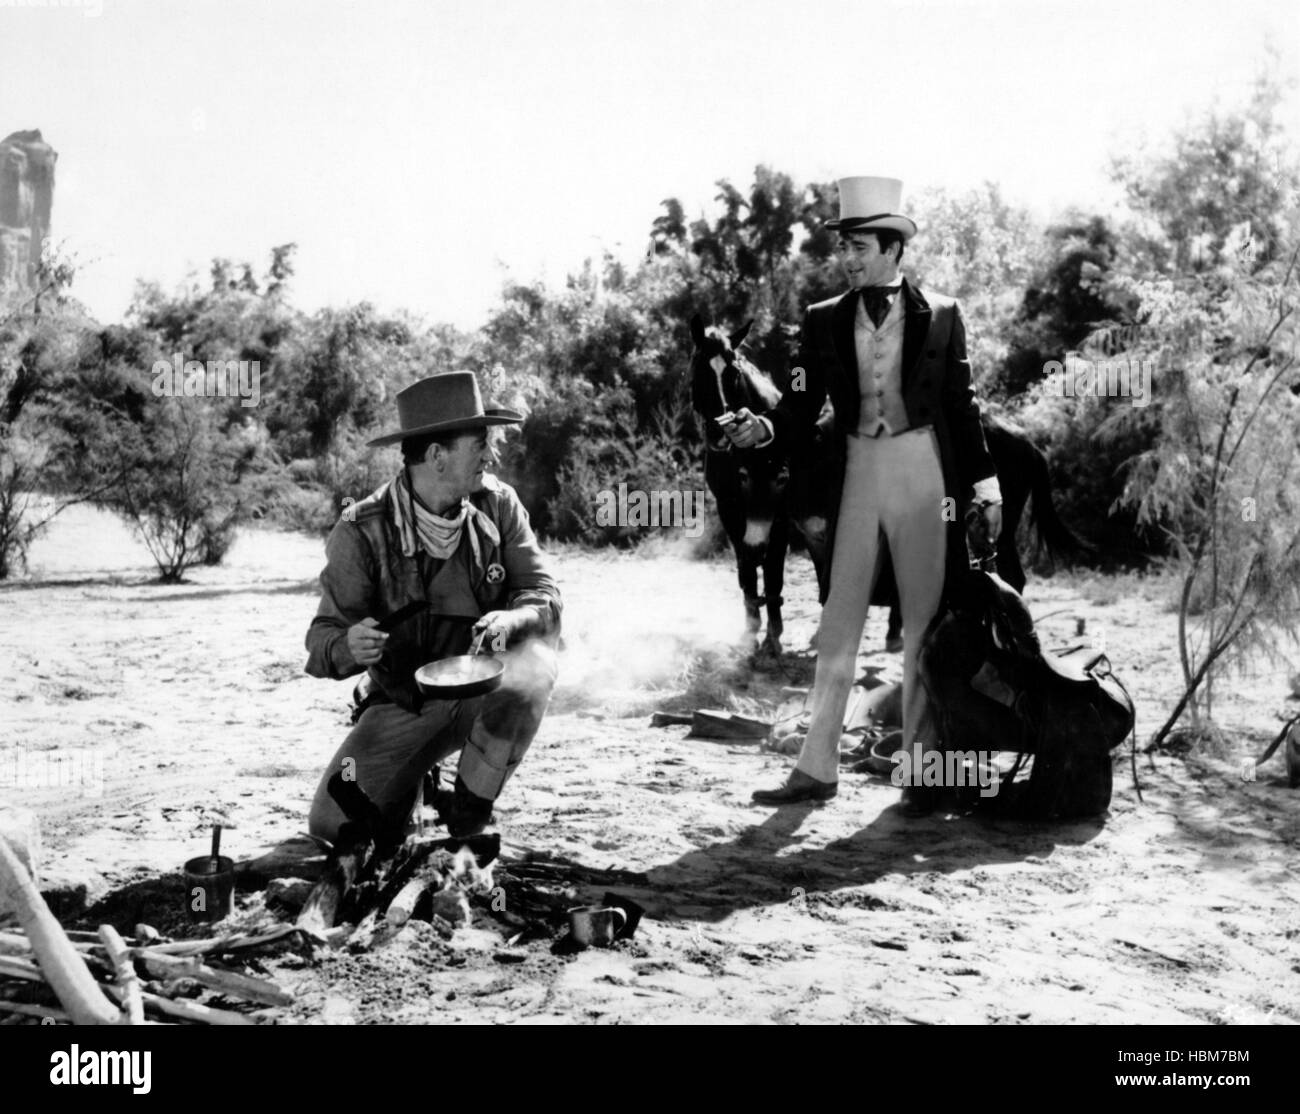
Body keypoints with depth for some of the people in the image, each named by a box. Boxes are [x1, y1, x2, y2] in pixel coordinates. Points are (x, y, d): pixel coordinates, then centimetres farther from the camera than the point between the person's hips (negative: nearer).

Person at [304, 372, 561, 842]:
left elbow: (544, 595, -6)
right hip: (404, 705, -1)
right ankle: (415, 782, 20)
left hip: (484, 688, 1)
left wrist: (510, 620, -30)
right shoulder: (363, 531, -16)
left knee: (533, 663, -34)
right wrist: (348, 647, -39)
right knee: (334, 823, -17)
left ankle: (468, 812, -10)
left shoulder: (497, 505, -8)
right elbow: (323, 639, -13)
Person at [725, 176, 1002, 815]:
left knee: (924, 623, 4)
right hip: (857, 472, 2)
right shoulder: (825, 321, 6)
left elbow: (963, 406, 6)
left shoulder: (940, 316, 3)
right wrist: (762, 429, -18)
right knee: (838, 624, 4)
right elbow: (802, 403, 2)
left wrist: (985, 485, 3)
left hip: (924, 473, -2)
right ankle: (817, 768, 10)